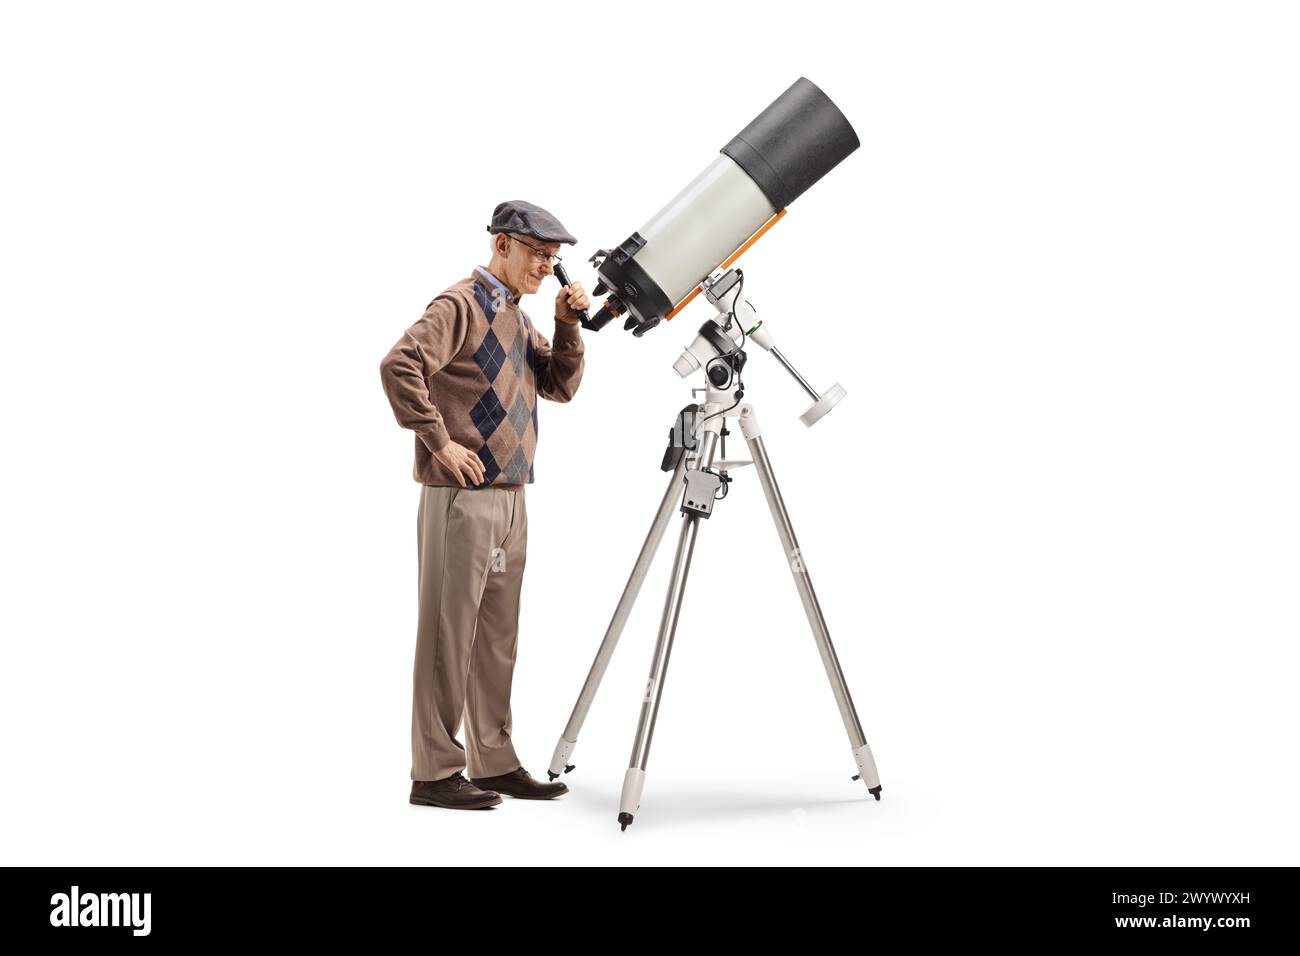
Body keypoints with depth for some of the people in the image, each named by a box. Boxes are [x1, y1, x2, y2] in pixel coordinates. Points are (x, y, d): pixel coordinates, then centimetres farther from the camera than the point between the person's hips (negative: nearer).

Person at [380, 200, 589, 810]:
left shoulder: (518, 318, 18)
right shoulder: (461, 306, -9)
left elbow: (561, 387, 15)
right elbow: (399, 365, -21)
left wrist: (567, 326, 2)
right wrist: (441, 441, -20)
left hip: (510, 498, 9)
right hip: (461, 497, -9)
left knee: (497, 637, 12)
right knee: (449, 633, -3)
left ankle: (494, 764, 20)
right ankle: (435, 772, 4)